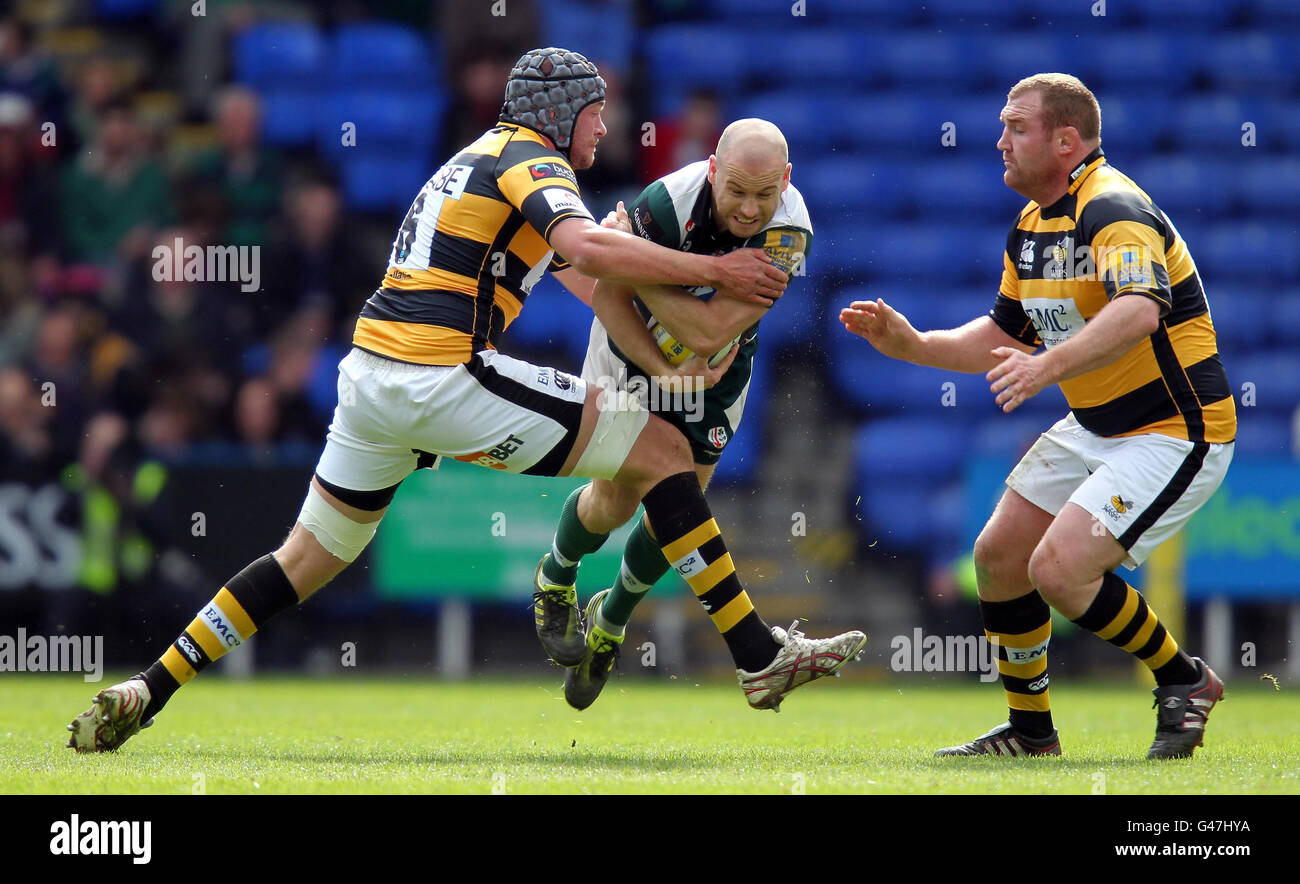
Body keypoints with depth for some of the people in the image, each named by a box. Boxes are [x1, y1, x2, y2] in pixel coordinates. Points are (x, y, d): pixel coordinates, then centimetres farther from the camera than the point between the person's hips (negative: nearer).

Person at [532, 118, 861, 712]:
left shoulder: (789, 233, -34)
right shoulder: (670, 201, -34)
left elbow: (710, 332, -39)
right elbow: (608, 294, -21)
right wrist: (664, 373, -27)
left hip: (716, 372, 1)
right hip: (634, 350, -1)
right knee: (615, 498, 0)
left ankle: (609, 620, 29)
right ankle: (555, 579, 33)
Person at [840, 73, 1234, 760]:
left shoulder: (1113, 209, -23)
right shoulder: (1031, 227, 8)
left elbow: (1138, 313, -42)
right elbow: (1006, 335, 19)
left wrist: (1049, 366, -55)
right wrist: (911, 345, 5)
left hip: (1176, 432, -10)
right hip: (1095, 428, 10)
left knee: (1060, 569, -21)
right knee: (998, 557, 7)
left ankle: (1184, 681, 2)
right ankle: (1031, 734, 22)